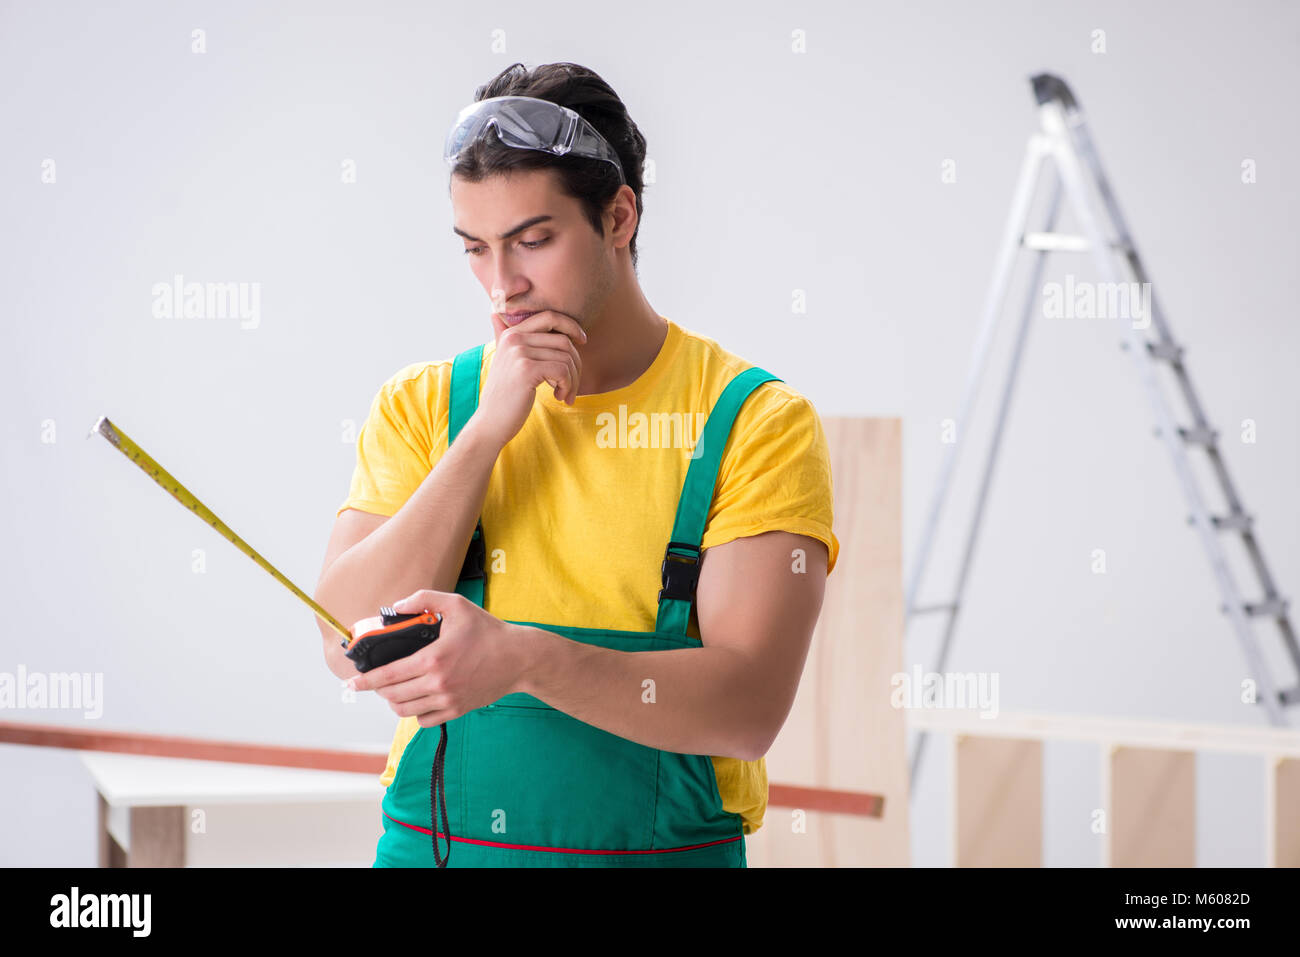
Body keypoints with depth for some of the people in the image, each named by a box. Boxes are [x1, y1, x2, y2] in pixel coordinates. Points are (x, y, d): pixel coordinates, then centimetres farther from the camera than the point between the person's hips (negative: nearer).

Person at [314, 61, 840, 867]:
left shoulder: (758, 422, -5)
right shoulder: (422, 406, 4)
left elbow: (749, 705, -16)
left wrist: (524, 660, -30)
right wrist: (488, 430, -13)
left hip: (662, 846, -2)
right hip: (430, 842, 2)